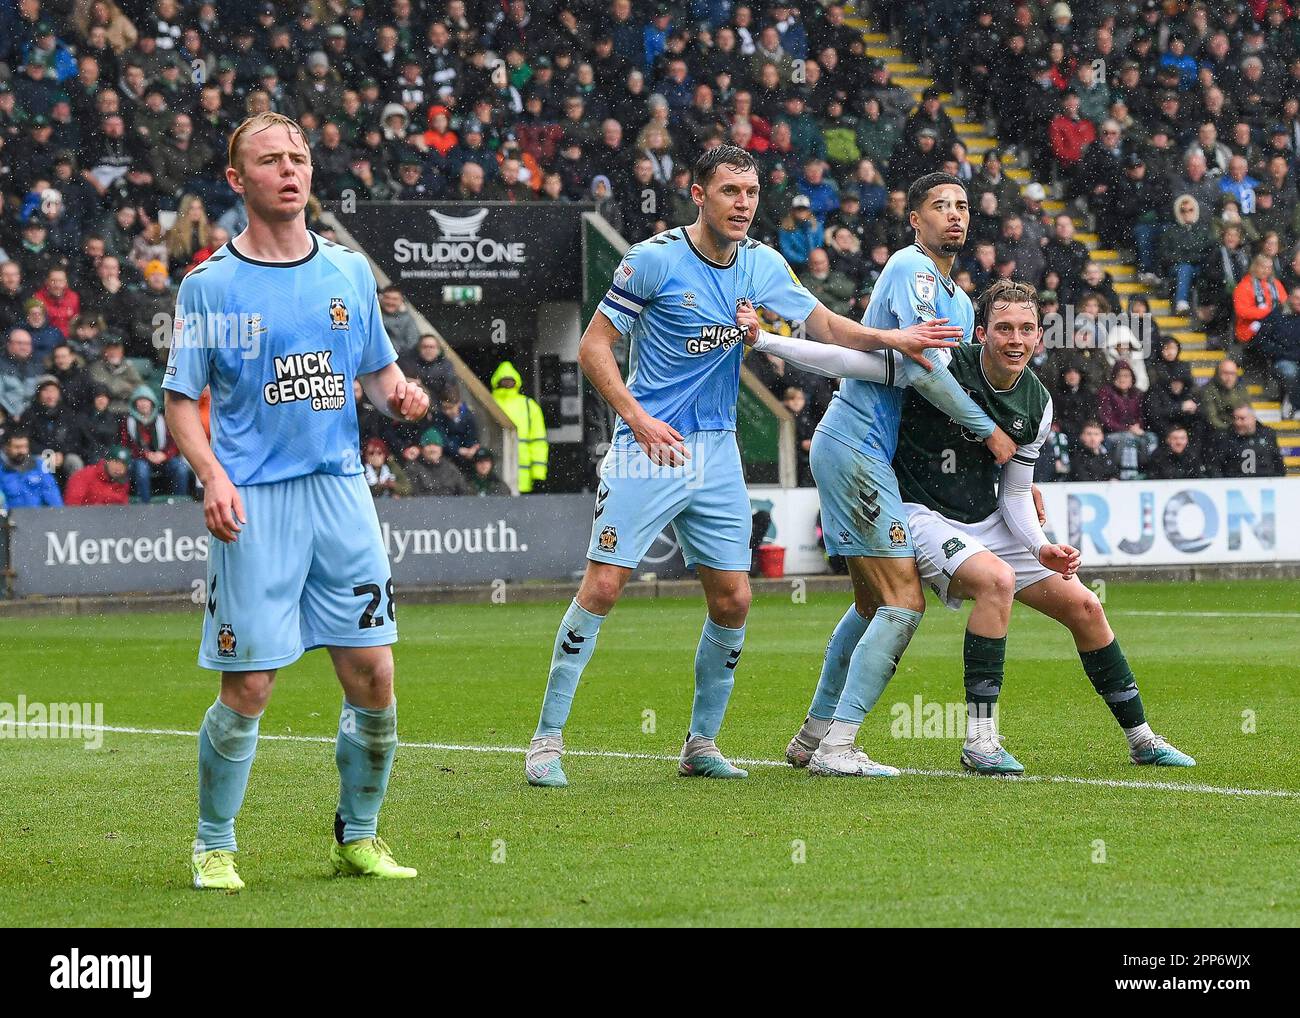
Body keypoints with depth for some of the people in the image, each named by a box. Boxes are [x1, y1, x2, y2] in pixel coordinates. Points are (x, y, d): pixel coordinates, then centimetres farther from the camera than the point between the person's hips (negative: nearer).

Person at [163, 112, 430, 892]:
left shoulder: (351, 272, 11)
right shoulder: (210, 285, 0)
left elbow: (378, 369, 20)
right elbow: (181, 401, 2)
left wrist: (400, 391, -3)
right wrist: (213, 476, -14)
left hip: (341, 490, 4)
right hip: (256, 504, -3)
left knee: (373, 675, 0)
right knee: (248, 687, -4)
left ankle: (358, 836, 17)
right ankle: (215, 846, 13)